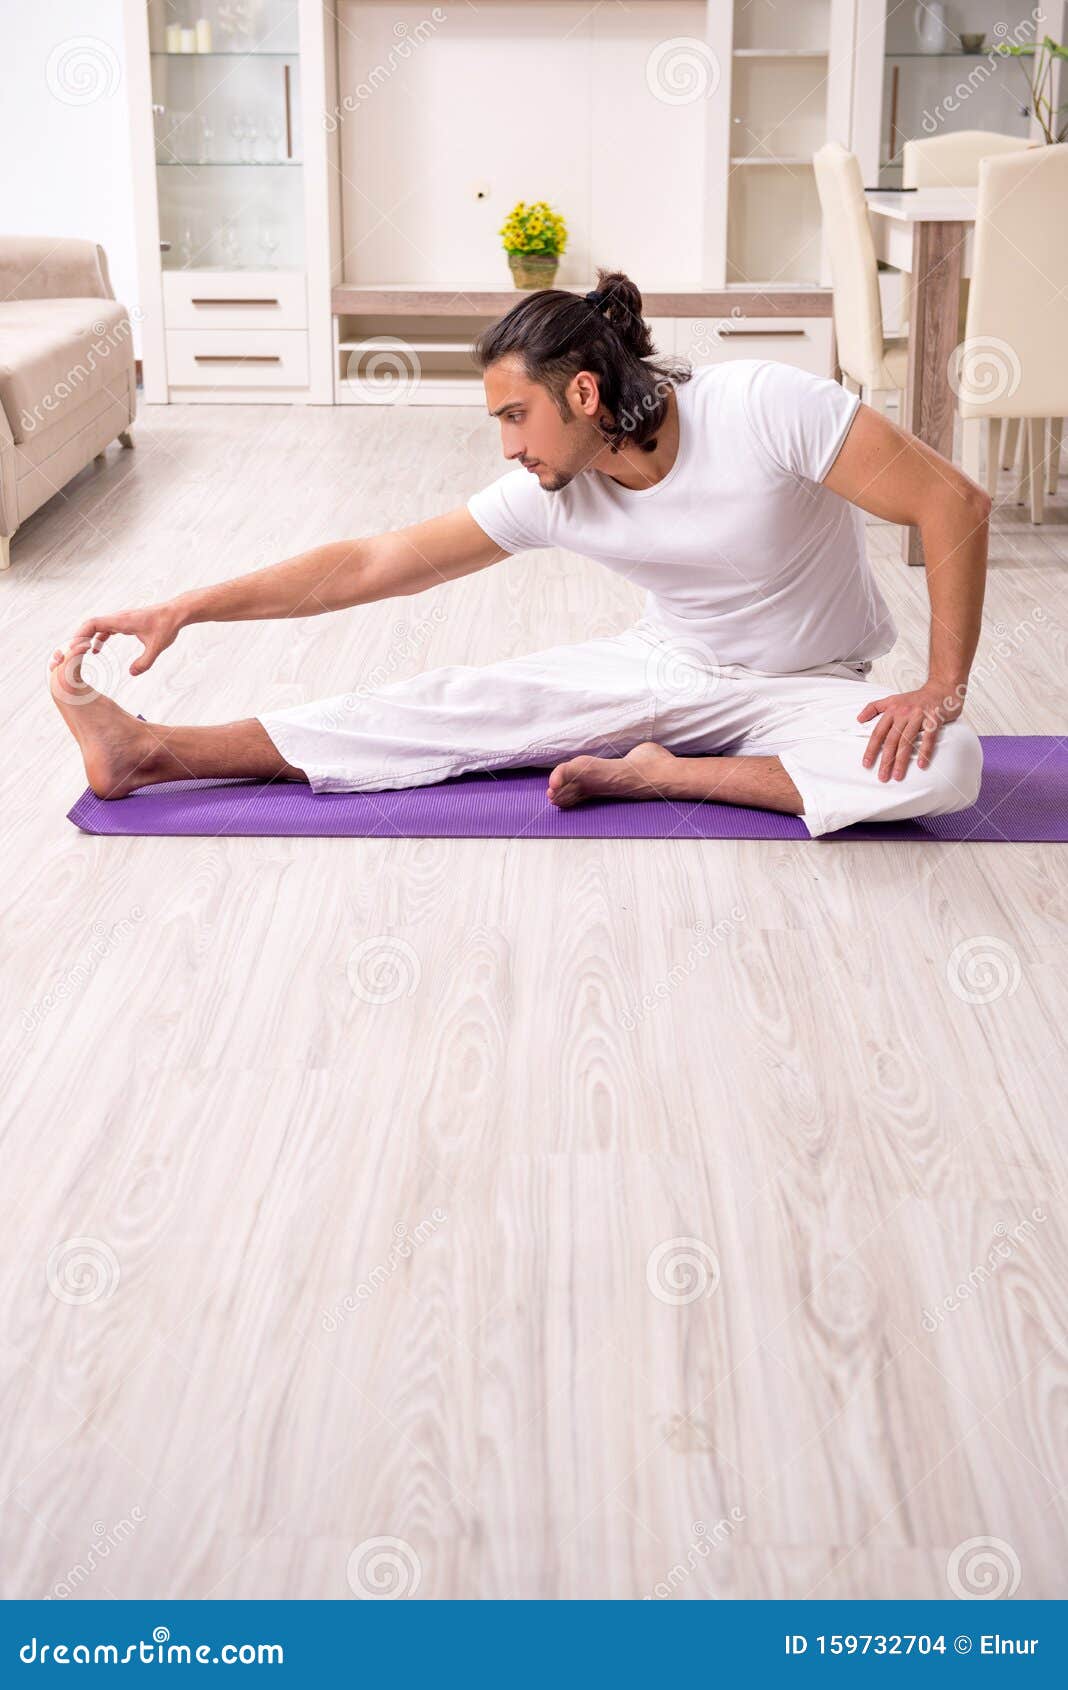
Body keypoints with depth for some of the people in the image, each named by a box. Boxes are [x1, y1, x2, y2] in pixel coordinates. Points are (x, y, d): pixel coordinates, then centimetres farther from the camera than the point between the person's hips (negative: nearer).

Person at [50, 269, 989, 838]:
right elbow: (375, 563, -9)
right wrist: (187, 609, -12)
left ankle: (657, 775, -29)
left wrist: (943, 689, -28)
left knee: (945, 765, -34)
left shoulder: (767, 407, -28)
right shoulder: (549, 497, -13)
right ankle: (153, 752, -15)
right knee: (462, 705, -13)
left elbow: (955, 504, -25)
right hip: (670, 665, 3)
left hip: (808, 689, -3)